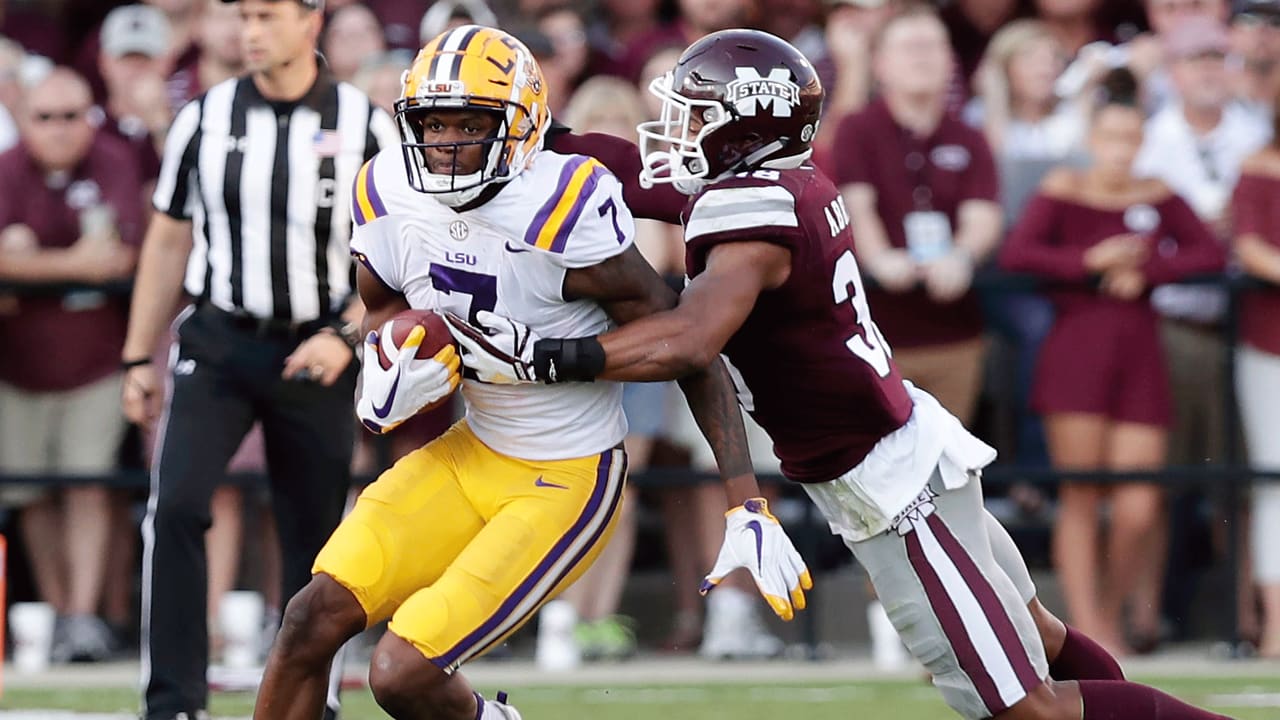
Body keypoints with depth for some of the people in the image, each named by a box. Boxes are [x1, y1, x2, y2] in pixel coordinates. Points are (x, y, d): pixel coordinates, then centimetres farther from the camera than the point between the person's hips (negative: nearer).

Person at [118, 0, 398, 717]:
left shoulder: (364, 127, -2)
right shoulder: (204, 119, 2)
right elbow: (168, 243, 10)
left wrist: (346, 336, -15)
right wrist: (139, 359, 9)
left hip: (315, 354, 0)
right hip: (217, 345, 0)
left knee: (314, 536, 5)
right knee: (176, 508, -18)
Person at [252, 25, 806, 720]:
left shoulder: (564, 218, -26)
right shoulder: (389, 198, -7)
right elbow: (383, 312, 14)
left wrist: (749, 510, -23)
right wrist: (387, 378, -11)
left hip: (566, 482, -6)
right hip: (472, 453, 6)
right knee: (314, 618, -8)